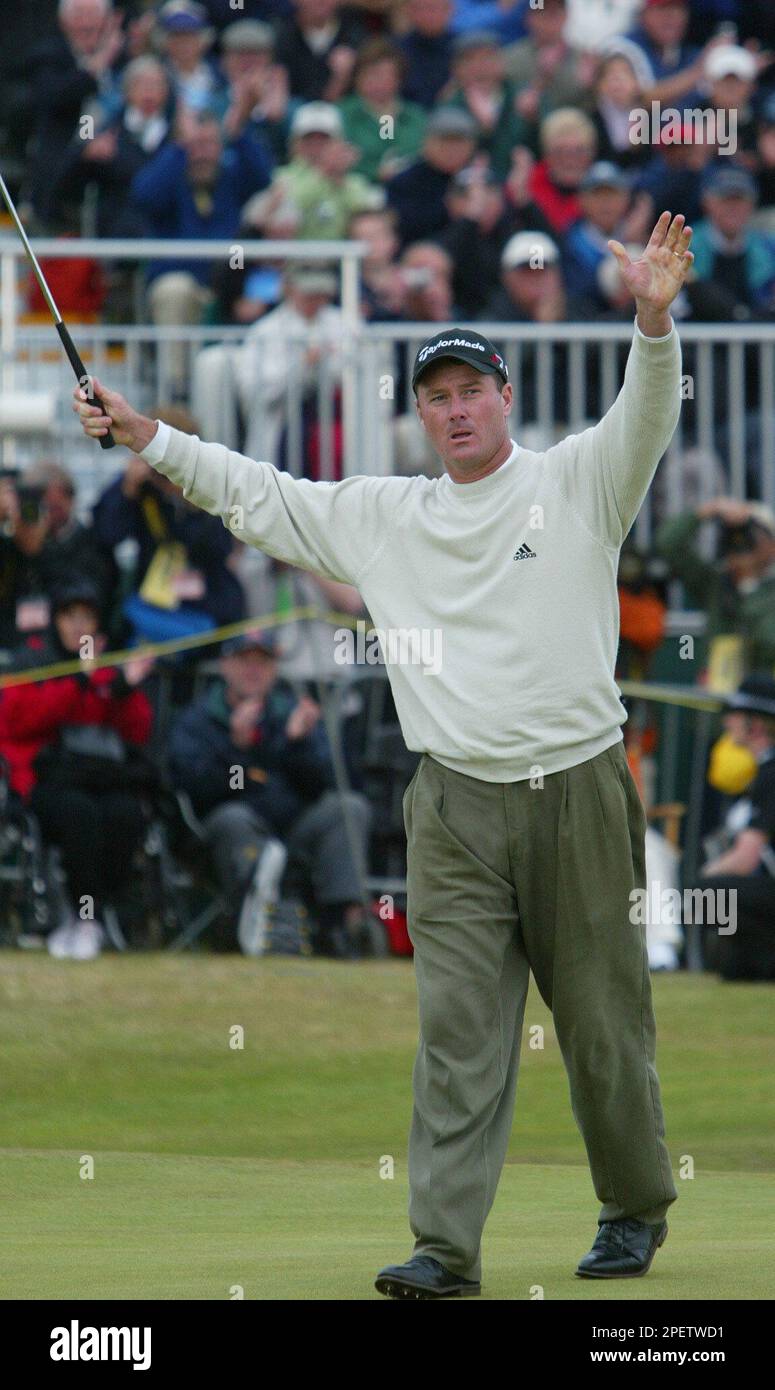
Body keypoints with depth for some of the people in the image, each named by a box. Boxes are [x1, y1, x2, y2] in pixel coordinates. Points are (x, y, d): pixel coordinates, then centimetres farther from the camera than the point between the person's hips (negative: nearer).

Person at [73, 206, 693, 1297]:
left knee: (602, 1023, 5)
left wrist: (654, 320, -33)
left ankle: (635, 1211, 22)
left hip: (576, 794, -3)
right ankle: (447, 1245, -8)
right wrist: (144, 435, 17)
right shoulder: (383, 516, 13)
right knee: (458, 1029, -4)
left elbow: (645, 420, -15)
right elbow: (258, 494, 20)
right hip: (455, 807, 3)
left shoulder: (575, 485, 2)